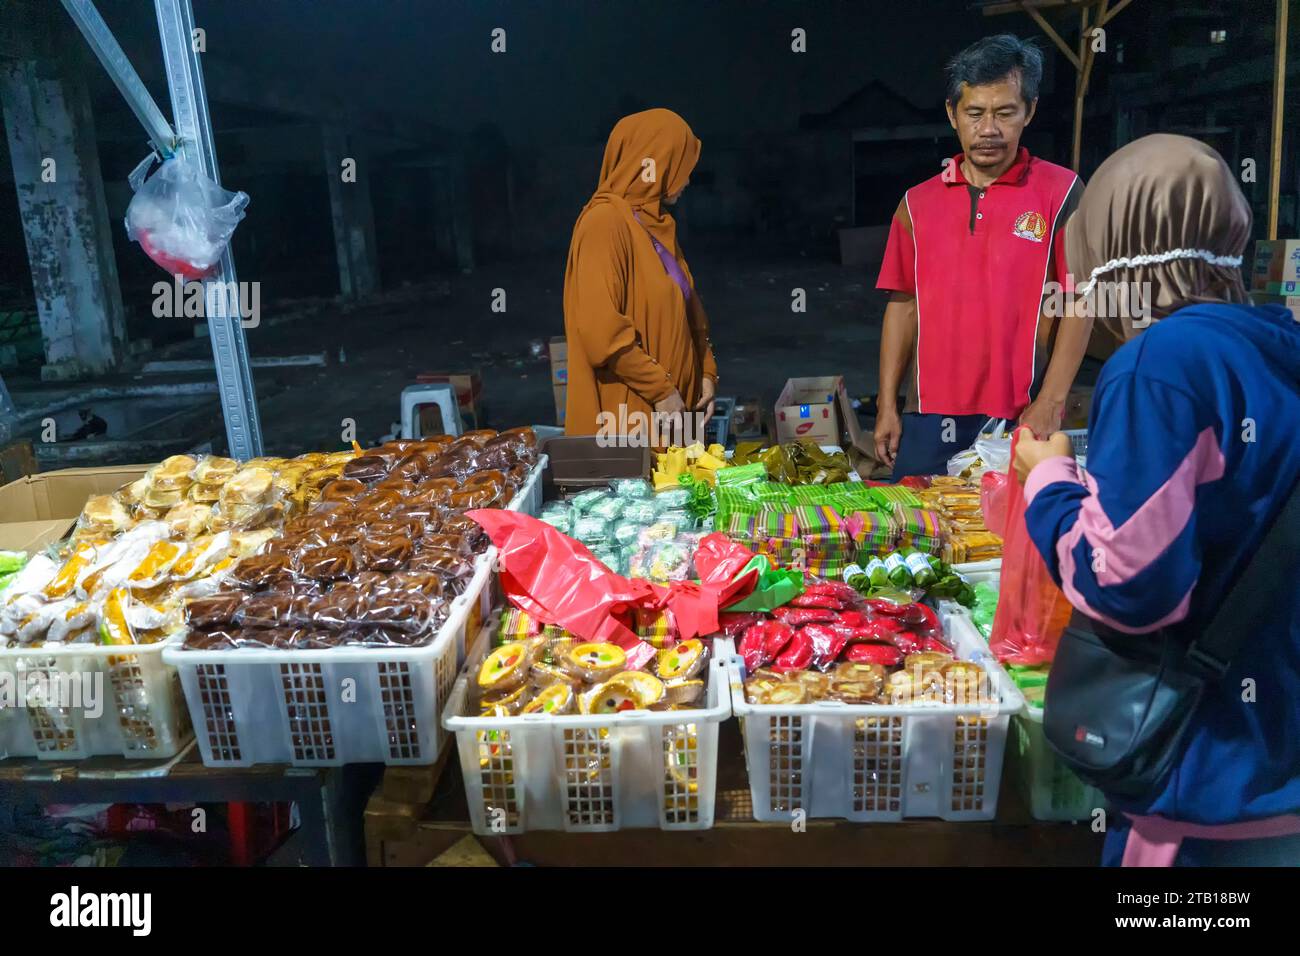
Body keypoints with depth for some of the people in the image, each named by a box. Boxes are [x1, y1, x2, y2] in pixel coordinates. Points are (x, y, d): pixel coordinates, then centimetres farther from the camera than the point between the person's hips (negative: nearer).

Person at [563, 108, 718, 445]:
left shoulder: (655, 223, 14)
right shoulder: (606, 221, -14)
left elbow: (686, 310, 20)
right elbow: (601, 329, -22)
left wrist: (706, 373, 9)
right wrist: (660, 389, -17)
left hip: (672, 407, 8)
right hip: (627, 414, -8)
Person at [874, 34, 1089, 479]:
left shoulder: (1061, 193, 0)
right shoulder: (917, 202, 8)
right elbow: (903, 306, 10)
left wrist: (1050, 402, -11)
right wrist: (887, 406, 5)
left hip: (1021, 421, -2)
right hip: (928, 419, 3)